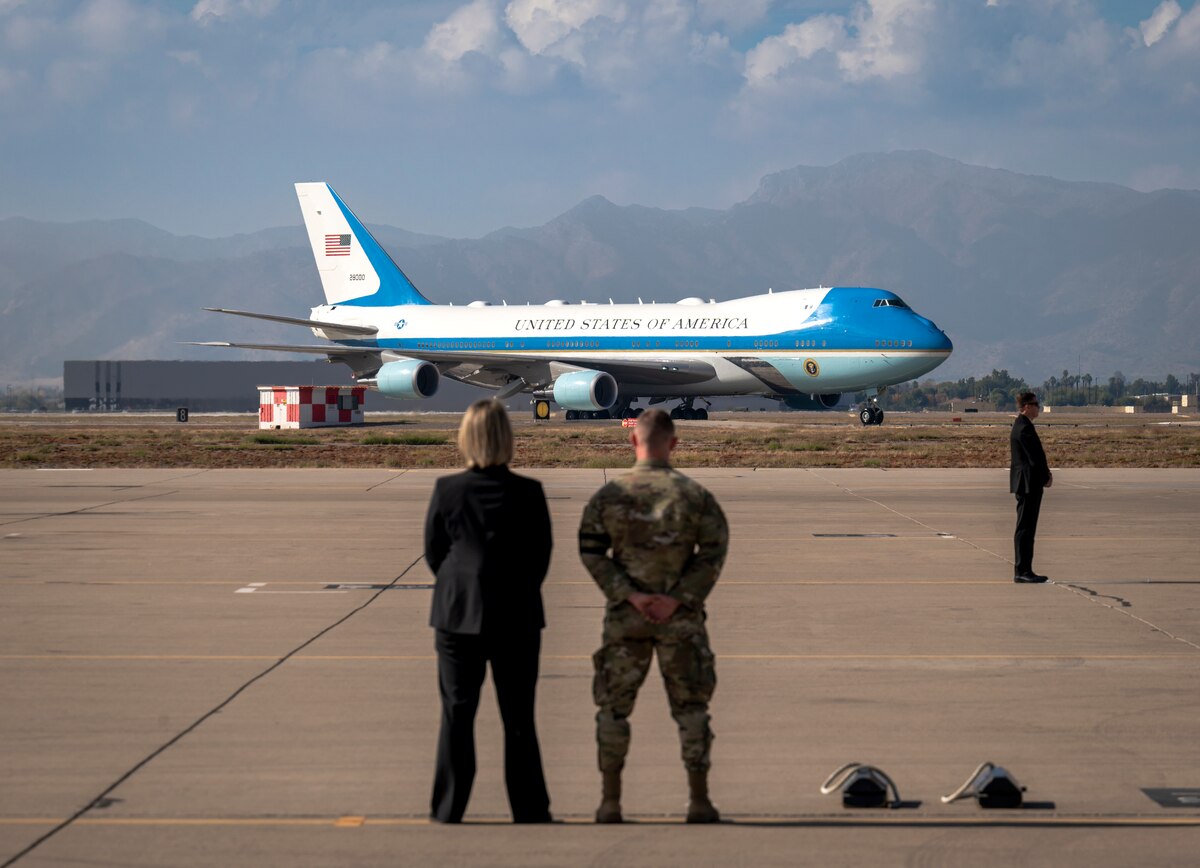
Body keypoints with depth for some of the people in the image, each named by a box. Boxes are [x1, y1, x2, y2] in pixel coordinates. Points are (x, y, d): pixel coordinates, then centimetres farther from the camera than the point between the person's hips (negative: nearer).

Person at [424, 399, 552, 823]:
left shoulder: (447, 491, -9)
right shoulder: (529, 493, -10)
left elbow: (434, 553, 0)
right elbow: (542, 555, -2)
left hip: (458, 614, 0)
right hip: (516, 617, 0)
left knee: (457, 714, 9)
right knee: (518, 717, 8)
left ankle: (448, 809, 11)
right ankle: (529, 809, 12)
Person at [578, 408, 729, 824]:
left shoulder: (609, 495, -3)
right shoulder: (695, 495, -4)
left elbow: (591, 552, -9)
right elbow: (714, 553, -10)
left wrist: (631, 596, -13)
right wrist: (676, 600, -13)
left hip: (625, 616, 0)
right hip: (681, 618, 0)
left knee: (614, 707, 10)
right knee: (690, 707, 9)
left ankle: (610, 802, 8)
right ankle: (699, 802, 7)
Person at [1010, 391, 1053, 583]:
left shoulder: (1022, 426, 16)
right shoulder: (1024, 428, -17)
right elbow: (1034, 457, -19)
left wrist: (1046, 473, 8)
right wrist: (1046, 477, -7)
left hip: (1029, 484, 11)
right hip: (1028, 483, -11)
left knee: (1027, 528, 12)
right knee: (1025, 528, -8)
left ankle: (1024, 571, 16)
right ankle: (1021, 572, -7)